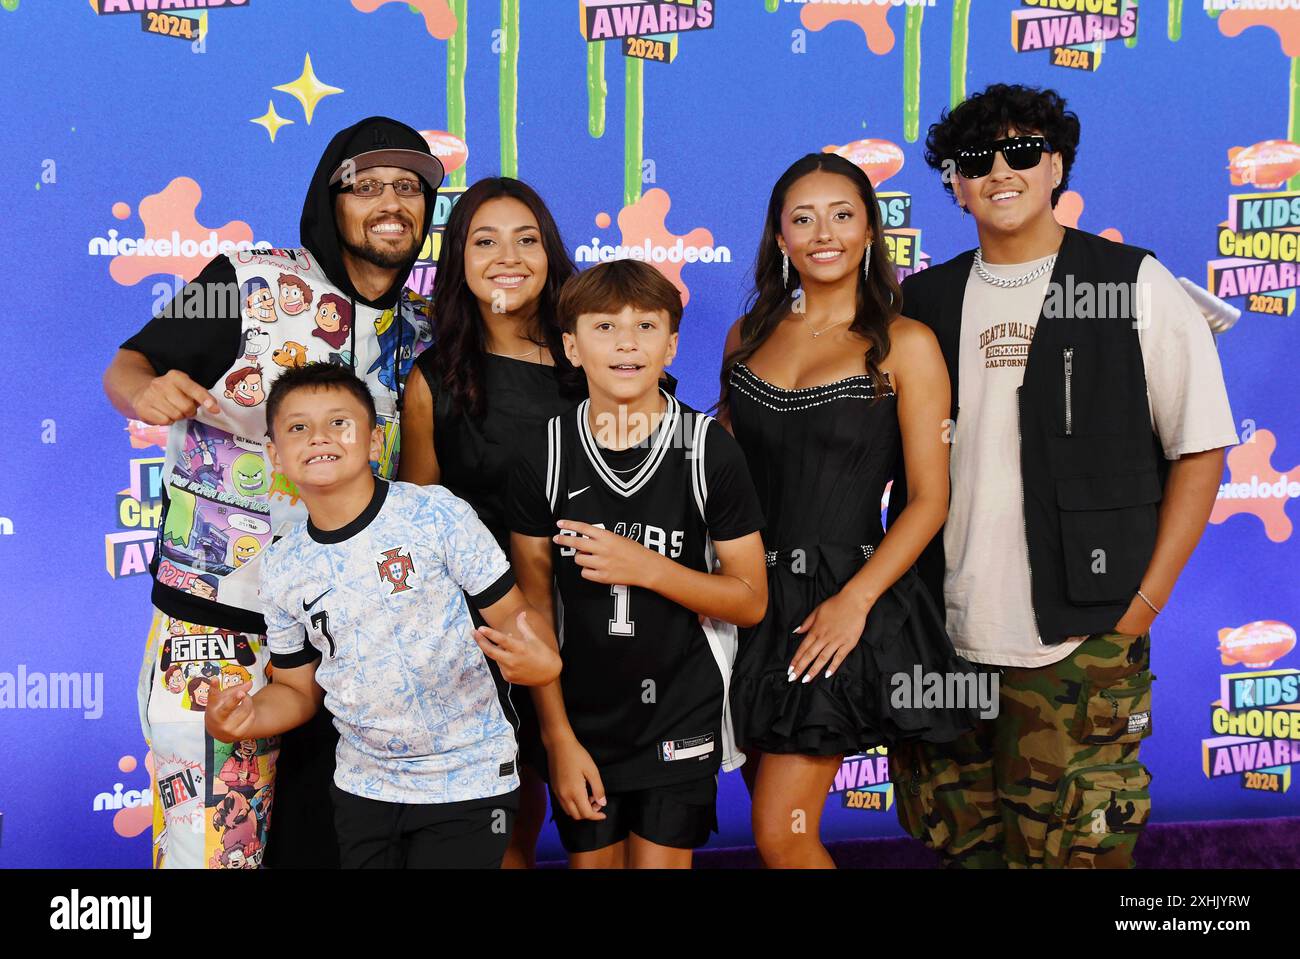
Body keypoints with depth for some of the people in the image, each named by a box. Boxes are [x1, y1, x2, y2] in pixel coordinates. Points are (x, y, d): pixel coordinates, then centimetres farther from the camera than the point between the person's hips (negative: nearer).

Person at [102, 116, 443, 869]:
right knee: (210, 845, -2)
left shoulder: (423, 335, 9)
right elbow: (126, 366, -5)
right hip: (219, 627, -4)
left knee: (319, 841, 14)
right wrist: (147, 392, -27)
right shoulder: (251, 284, -6)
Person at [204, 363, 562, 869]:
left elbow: (511, 614, -11)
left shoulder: (434, 513, -13)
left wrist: (540, 661, -33)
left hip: (468, 781, -4)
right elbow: (298, 689, 9)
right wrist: (247, 718, -12)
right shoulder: (283, 568, -1)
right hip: (364, 785, 4)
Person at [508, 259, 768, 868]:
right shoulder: (543, 459, -7)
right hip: (581, 716, 1)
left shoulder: (708, 450, -10)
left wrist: (648, 567, -21)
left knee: (659, 860, 5)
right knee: (591, 859, 12)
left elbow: (750, 601, -7)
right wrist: (558, 738, -5)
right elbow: (533, 610, -2)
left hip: (681, 719, -1)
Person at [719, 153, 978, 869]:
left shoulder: (903, 345, -3)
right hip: (751, 596, 5)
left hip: (839, 603, -4)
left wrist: (854, 600, -17)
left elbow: (929, 499, -6)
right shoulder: (747, 335, 10)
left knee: (781, 836, -5)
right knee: (775, 815, 12)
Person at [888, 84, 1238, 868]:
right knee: (955, 841, 14)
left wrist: (1146, 600, -6)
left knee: (1072, 846, 1)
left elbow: (1200, 449, 0)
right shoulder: (925, 302, 9)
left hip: (1081, 646, -3)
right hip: (942, 638, 4)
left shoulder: (1137, 287, -1)